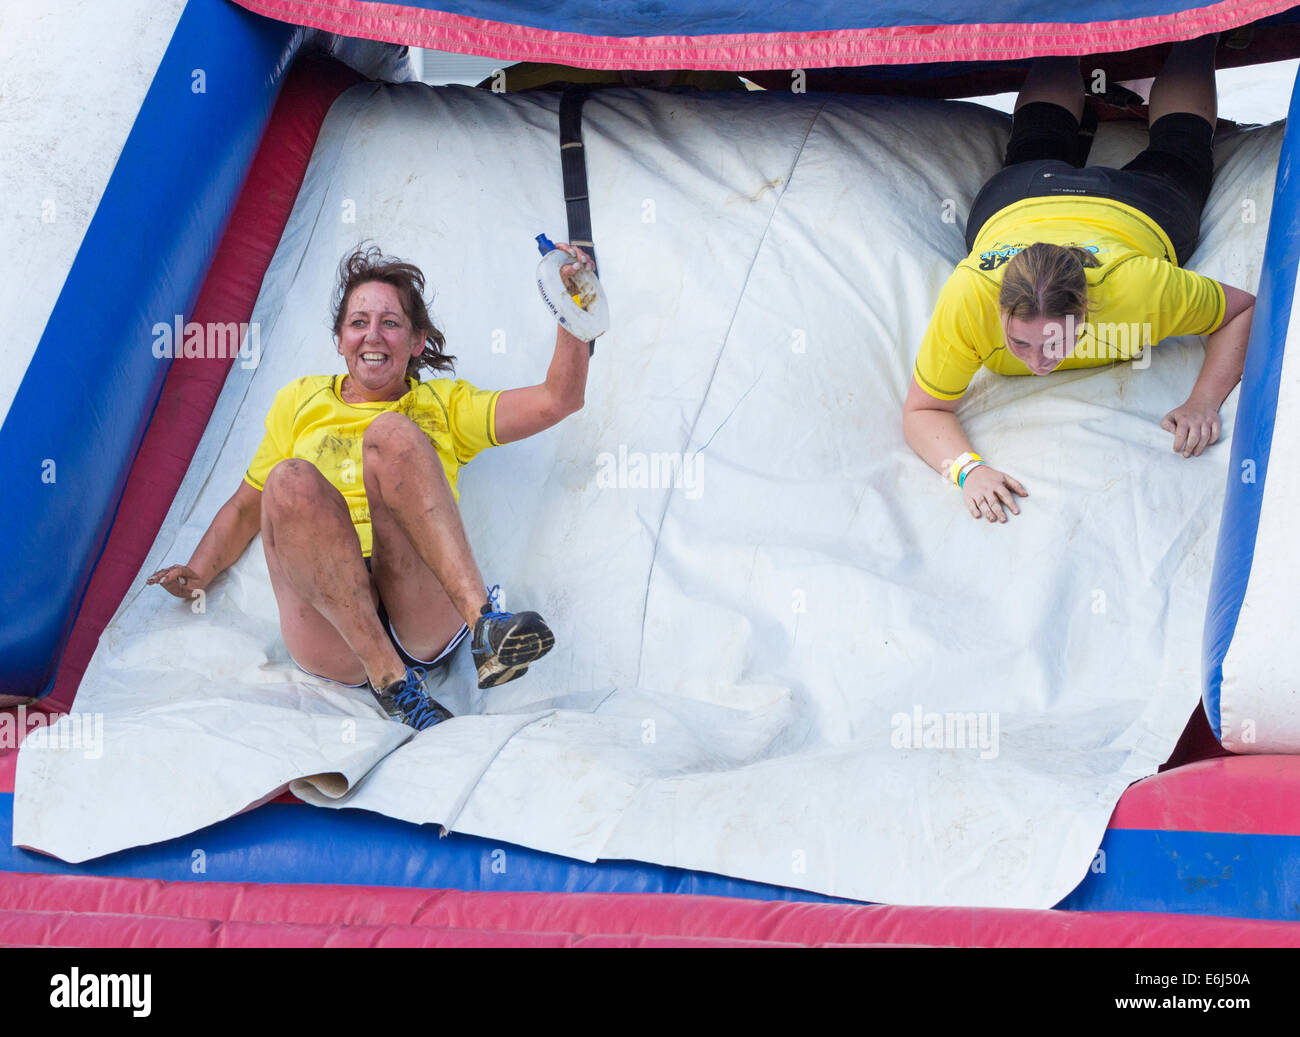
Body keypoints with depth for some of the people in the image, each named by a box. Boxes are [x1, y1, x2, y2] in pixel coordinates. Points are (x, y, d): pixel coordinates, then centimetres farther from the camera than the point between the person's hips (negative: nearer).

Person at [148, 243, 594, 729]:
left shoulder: (443, 405, 22)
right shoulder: (301, 401, 25)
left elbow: (558, 400, 10)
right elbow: (245, 508, 28)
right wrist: (198, 572, 11)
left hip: (425, 618, -1)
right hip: (330, 632, 1)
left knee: (391, 433, -23)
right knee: (291, 481, -29)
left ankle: (483, 625, -37)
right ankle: (387, 677, -31)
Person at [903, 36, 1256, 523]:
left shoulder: (1139, 287, -49)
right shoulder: (969, 295, -49)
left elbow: (1245, 309, -32)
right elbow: (922, 412, -39)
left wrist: (1204, 403, -47)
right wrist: (968, 468, -58)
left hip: (1133, 210, 0)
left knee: (1178, 152, 34)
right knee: (1039, 144, 36)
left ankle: (1197, 35, 58)